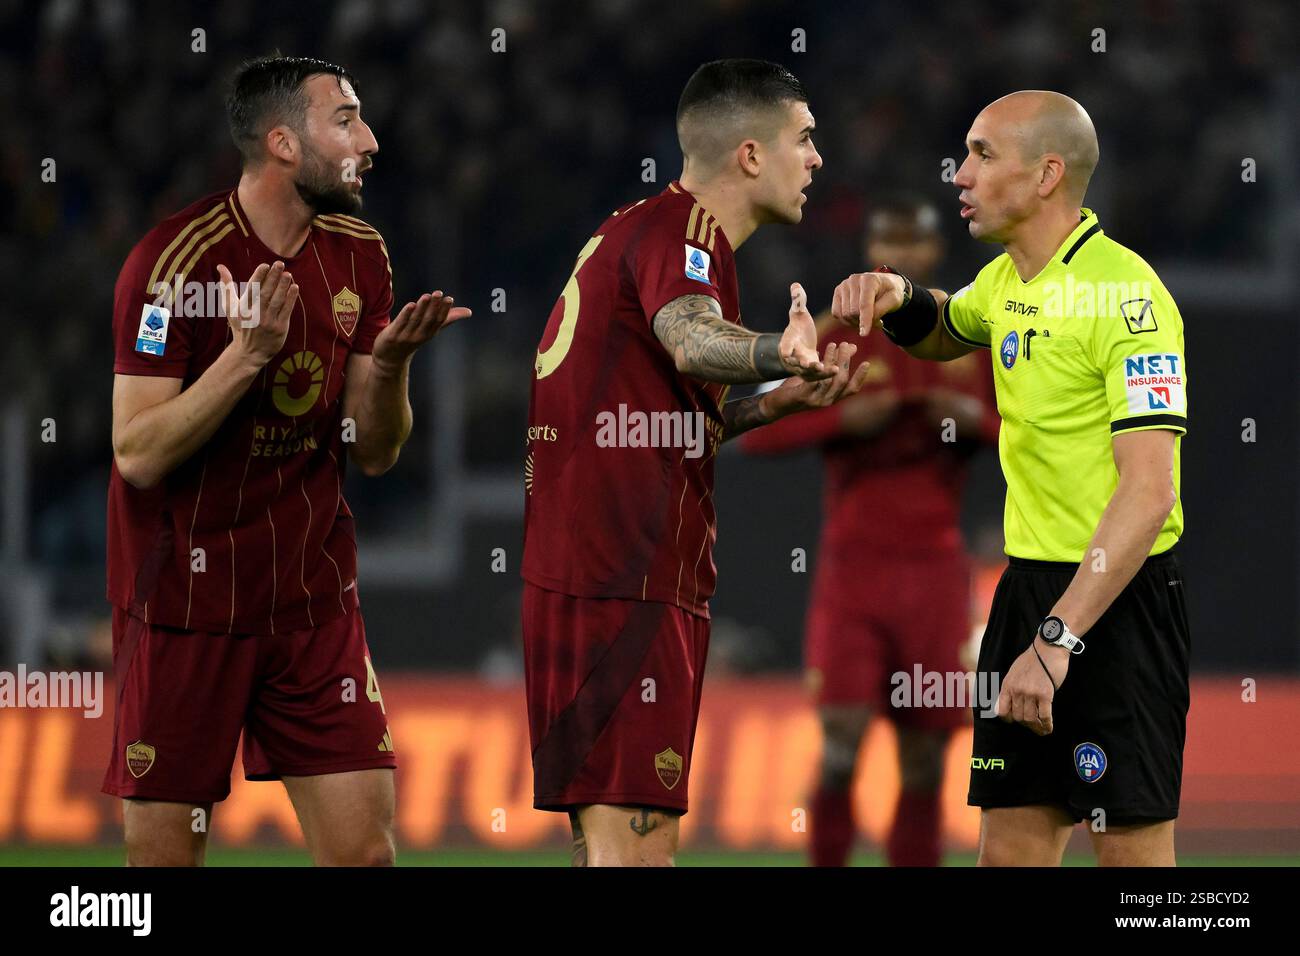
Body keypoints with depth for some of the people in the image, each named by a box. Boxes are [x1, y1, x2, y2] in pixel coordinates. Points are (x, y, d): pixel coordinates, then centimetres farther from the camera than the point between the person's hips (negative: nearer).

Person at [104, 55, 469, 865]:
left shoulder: (358, 255, 6)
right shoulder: (177, 259, -14)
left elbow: (375, 454, 8)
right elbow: (139, 455, -18)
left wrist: (391, 363, -11)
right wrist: (247, 354, -28)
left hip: (314, 600, 5)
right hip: (187, 606, -5)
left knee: (365, 851, -3)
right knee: (165, 854, 0)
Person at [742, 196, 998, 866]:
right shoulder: (835, 338, 2)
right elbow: (757, 432, -2)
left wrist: (978, 420, -10)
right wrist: (842, 418, -15)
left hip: (935, 570, 2)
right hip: (853, 565, -2)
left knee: (925, 759, 2)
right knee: (842, 740, -13)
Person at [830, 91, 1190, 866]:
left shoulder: (1124, 293, -17)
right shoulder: (1008, 281, 10)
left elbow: (1149, 494, -24)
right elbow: (943, 336, 36)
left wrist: (1056, 641, -29)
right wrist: (899, 300, 10)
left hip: (1119, 598, -8)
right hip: (1030, 583, 8)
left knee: (1132, 848, -6)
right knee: (1010, 846, 6)